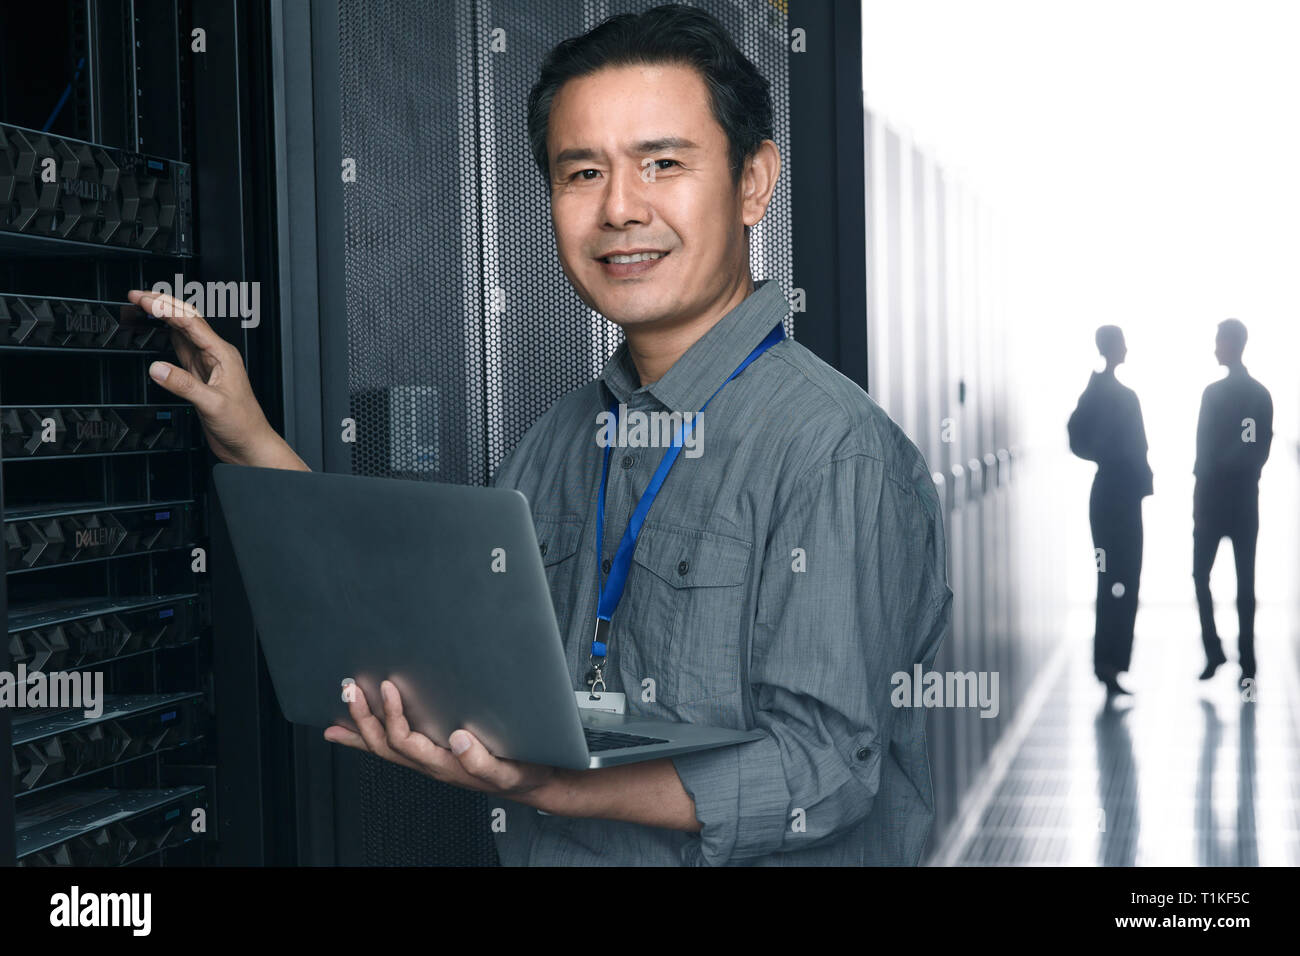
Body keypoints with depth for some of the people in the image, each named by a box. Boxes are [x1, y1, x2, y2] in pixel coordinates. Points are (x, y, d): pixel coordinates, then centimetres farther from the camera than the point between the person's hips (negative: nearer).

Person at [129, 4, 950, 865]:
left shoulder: (837, 454, -13)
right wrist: (255, 446, 13)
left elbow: (823, 771, -17)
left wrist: (544, 786, -25)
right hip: (541, 851, 7)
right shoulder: (563, 439, 10)